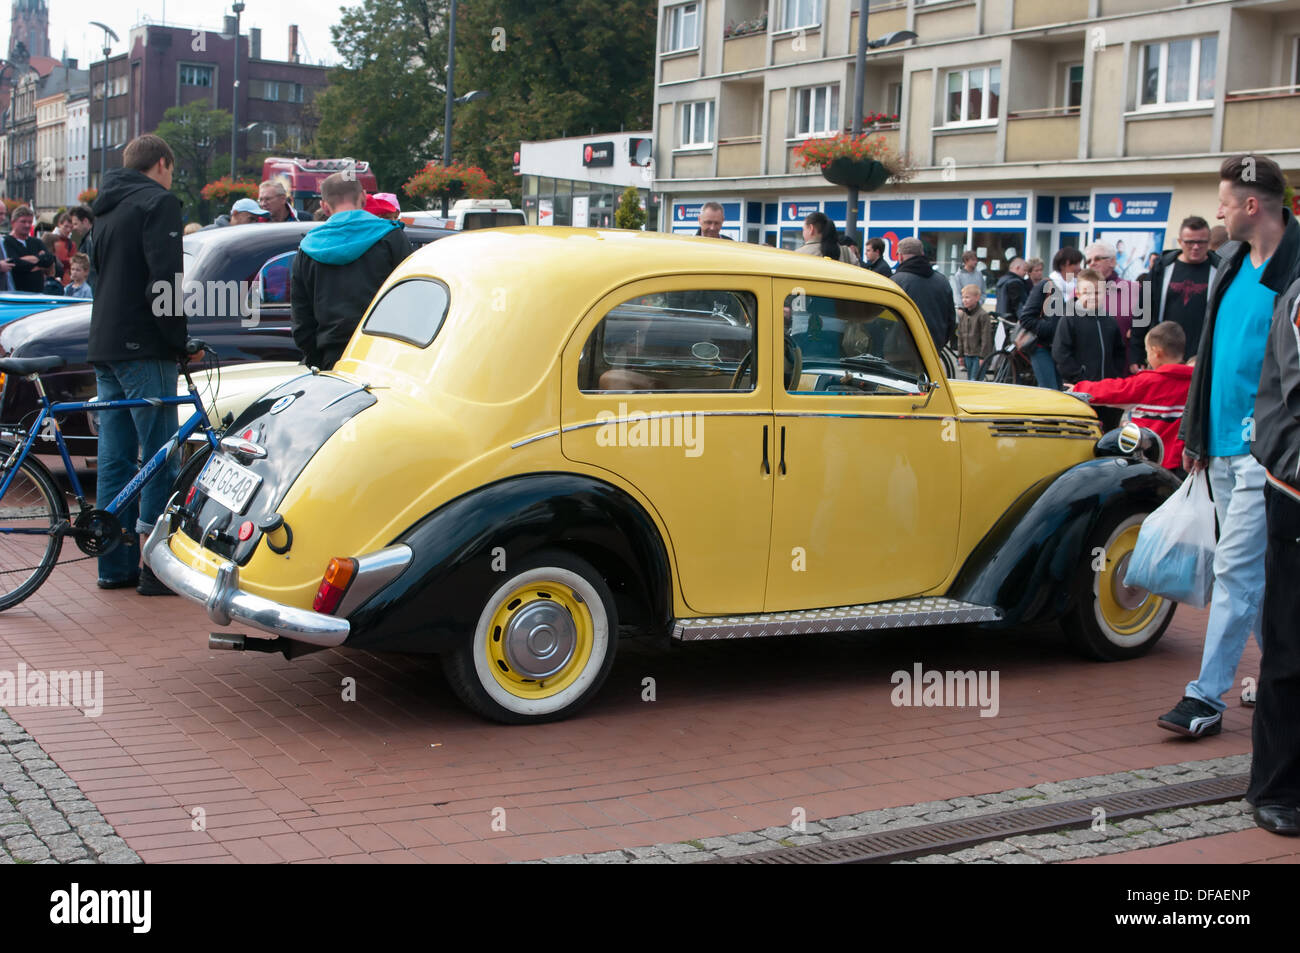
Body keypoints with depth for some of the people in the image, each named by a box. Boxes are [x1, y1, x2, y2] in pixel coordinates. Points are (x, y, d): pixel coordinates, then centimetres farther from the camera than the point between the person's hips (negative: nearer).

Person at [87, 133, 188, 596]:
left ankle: (116, 566, 13)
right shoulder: (158, 201, -7)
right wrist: (178, 338, -11)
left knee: (115, 458, 9)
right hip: (143, 348, -9)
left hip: (105, 347, 9)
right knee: (159, 458, -5)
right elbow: (164, 278, -18)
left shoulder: (108, 209, 20)